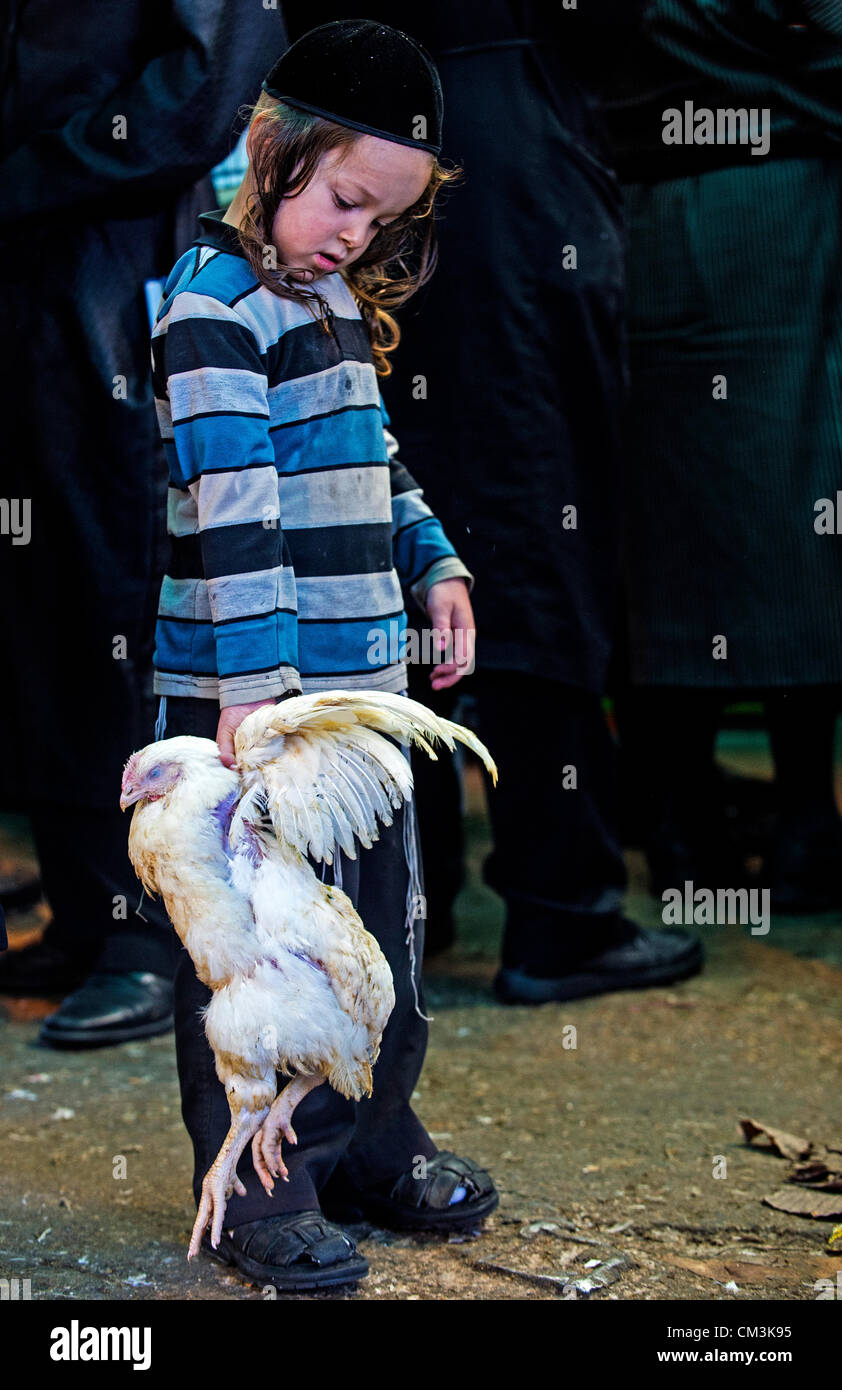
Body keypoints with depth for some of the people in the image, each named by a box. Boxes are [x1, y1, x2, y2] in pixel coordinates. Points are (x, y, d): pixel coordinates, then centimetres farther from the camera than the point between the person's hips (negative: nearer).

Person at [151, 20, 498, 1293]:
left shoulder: (342, 304, 15)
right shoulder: (214, 305, -13)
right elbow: (231, 504, -21)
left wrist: (435, 563, 15)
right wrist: (254, 683, -27)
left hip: (364, 676, 9)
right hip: (255, 692, -9)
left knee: (384, 916, 17)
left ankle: (369, 1146, 32)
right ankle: (257, 1192, 10)